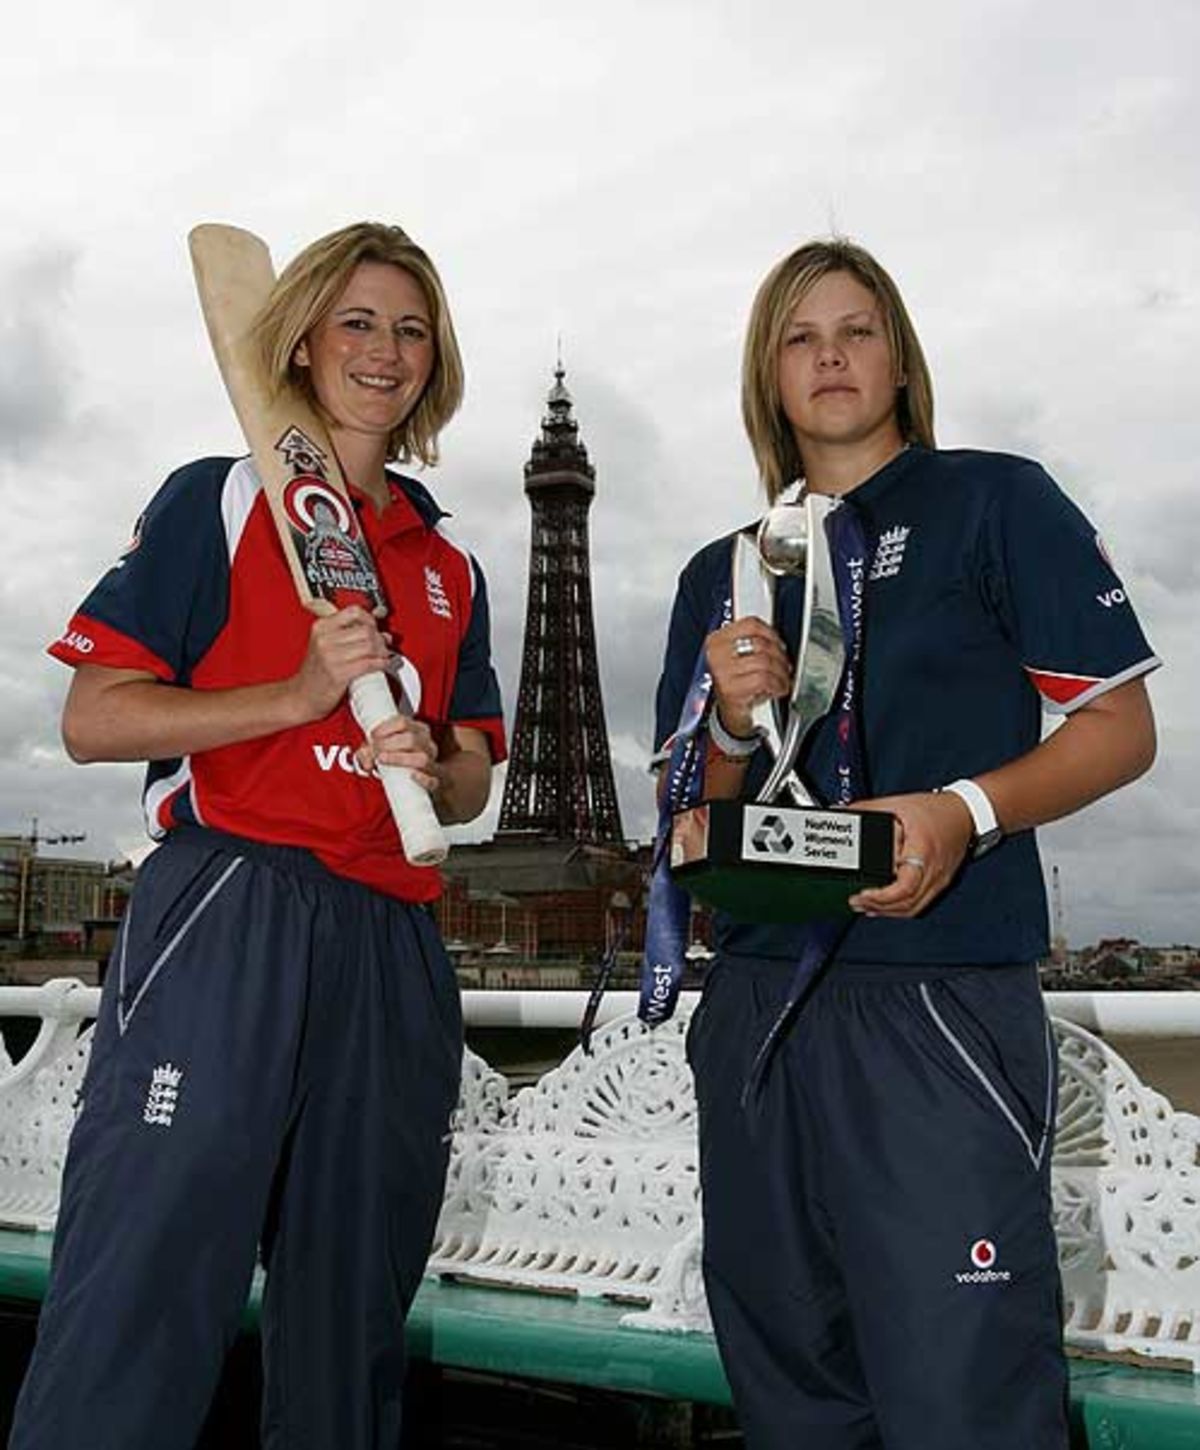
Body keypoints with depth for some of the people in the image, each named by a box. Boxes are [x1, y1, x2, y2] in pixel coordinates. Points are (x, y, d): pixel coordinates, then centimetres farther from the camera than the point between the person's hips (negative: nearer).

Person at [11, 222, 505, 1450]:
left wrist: (435, 769, -4)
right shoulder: (220, 500, 5)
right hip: (229, 917, -5)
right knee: (139, 1307, -7)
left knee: (350, 1322, 12)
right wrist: (300, 694, -13)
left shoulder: (451, 566, 20)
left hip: (391, 946, 6)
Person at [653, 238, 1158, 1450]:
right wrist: (734, 721, -7)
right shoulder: (721, 573, 16)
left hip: (940, 1000, -5)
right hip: (753, 1007, 5)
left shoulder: (995, 501, 3)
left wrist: (964, 813, -19)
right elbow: (691, 813, 15)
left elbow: (1121, 729, -1)